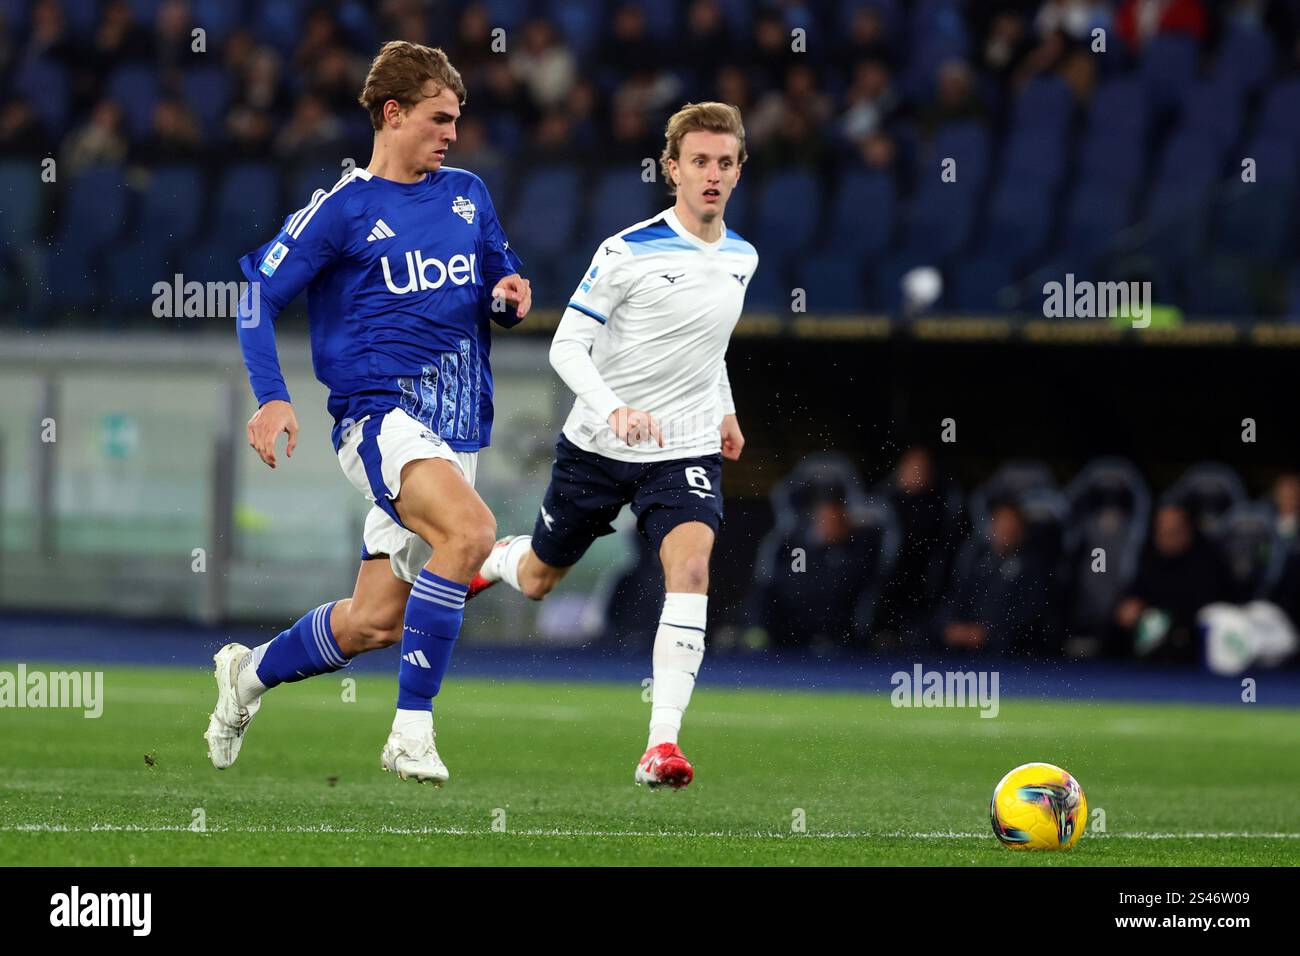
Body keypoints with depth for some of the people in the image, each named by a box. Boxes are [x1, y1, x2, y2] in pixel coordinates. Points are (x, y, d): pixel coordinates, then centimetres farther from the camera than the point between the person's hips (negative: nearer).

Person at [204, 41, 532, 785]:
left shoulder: (468, 193, 15)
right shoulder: (344, 208, -2)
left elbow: (503, 278, 25)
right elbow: (258, 290, -1)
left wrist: (512, 296, 0)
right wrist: (271, 398, -13)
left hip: (457, 429, 6)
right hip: (379, 411, -6)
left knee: (375, 623, 6)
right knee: (470, 529, -33)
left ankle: (251, 674, 35)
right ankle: (412, 732, -28)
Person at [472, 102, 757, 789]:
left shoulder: (741, 258, 4)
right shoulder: (627, 252, -14)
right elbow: (567, 346, -16)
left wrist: (725, 409, 24)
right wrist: (613, 409, -31)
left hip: (687, 451, 2)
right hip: (598, 447, -2)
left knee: (690, 565, -25)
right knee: (537, 581, 15)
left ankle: (663, 744, -29)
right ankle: (486, 560, 55)